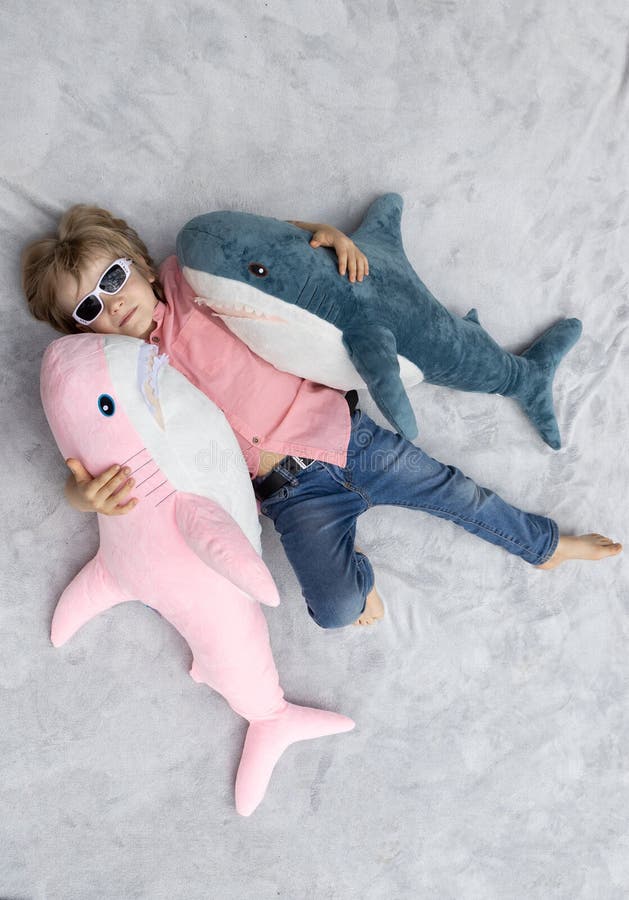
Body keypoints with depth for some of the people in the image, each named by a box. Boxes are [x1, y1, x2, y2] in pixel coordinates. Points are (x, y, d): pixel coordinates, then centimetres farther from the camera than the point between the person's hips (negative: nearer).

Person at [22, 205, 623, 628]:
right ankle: (358, 572, 18)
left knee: (452, 490, 8)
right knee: (335, 610, -17)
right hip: (291, 492, -1)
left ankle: (546, 545, 35)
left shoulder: (186, 284, -1)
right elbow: (81, 476, -8)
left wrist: (328, 233, -7)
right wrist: (89, 495, -32)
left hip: (340, 430, 1)